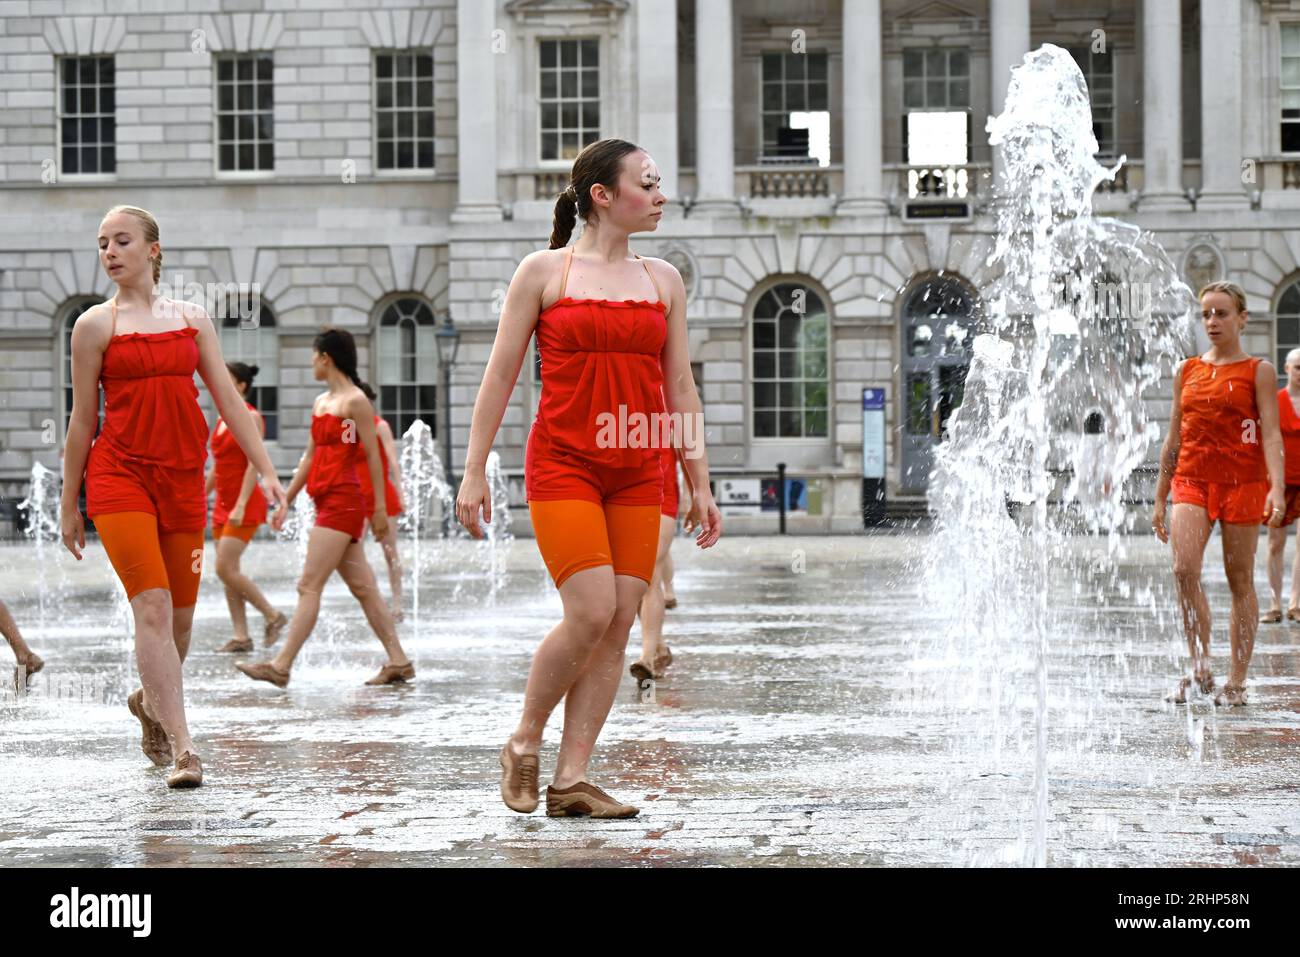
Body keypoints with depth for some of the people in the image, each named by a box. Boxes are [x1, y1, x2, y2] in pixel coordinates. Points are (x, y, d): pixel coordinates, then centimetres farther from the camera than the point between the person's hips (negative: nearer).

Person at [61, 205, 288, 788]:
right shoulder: (95, 325, 2)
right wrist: (69, 505, 7)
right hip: (118, 474, -4)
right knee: (152, 607, -16)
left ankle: (149, 700, 39)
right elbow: (82, 418, 5)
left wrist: (266, 471, 3)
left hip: (183, 477, 4)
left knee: (180, 617, 8)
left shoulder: (193, 320, 10)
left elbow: (228, 400, 11)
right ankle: (182, 748, -18)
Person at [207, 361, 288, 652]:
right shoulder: (223, 419, 14)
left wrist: (241, 505, -24)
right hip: (224, 505, 8)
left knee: (225, 569, -14)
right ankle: (241, 637, 6)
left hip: (245, 505, -8)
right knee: (228, 572, 4)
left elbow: (254, 465, -17)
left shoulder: (251, 417, -10)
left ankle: (273, 615, 0)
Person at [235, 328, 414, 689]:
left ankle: (280, 666, -13)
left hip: (343, 501, -9)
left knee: (309, 586, -11)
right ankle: (398, 661, 10)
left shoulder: (355, 401, -8)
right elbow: (310, 457, 22)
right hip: (327, 503, 9)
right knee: (362, 588, 8)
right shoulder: (320, 402, 17)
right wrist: (286, 501, 20)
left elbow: (373, 455, -10)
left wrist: (380, 507, -12)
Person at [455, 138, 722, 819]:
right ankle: (523, 743, 6)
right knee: (591, 613, -16)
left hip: (637, 474, 5)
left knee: (619, 624, -3)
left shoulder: (662, 280, 13)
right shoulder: (543, 271, 2)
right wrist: (474, 470, -3)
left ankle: (571, 779, 2)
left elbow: (680, 389, 15)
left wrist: (701, 484, 12)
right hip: (563, 464, -4)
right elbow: (499, 377, 2)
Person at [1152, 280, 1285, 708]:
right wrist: (1159, 498, 14)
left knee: (1240, 580, 1)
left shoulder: (1258, 371, 2)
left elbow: (1271, 434, -7)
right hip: (1191, 480, 3)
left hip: (1242, 480, -3)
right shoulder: (1186, 371, 13)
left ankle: (1236, 681, 8)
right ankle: (1200, 668, -10)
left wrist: (1277, 488, -21)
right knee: (1184, 569, -18)